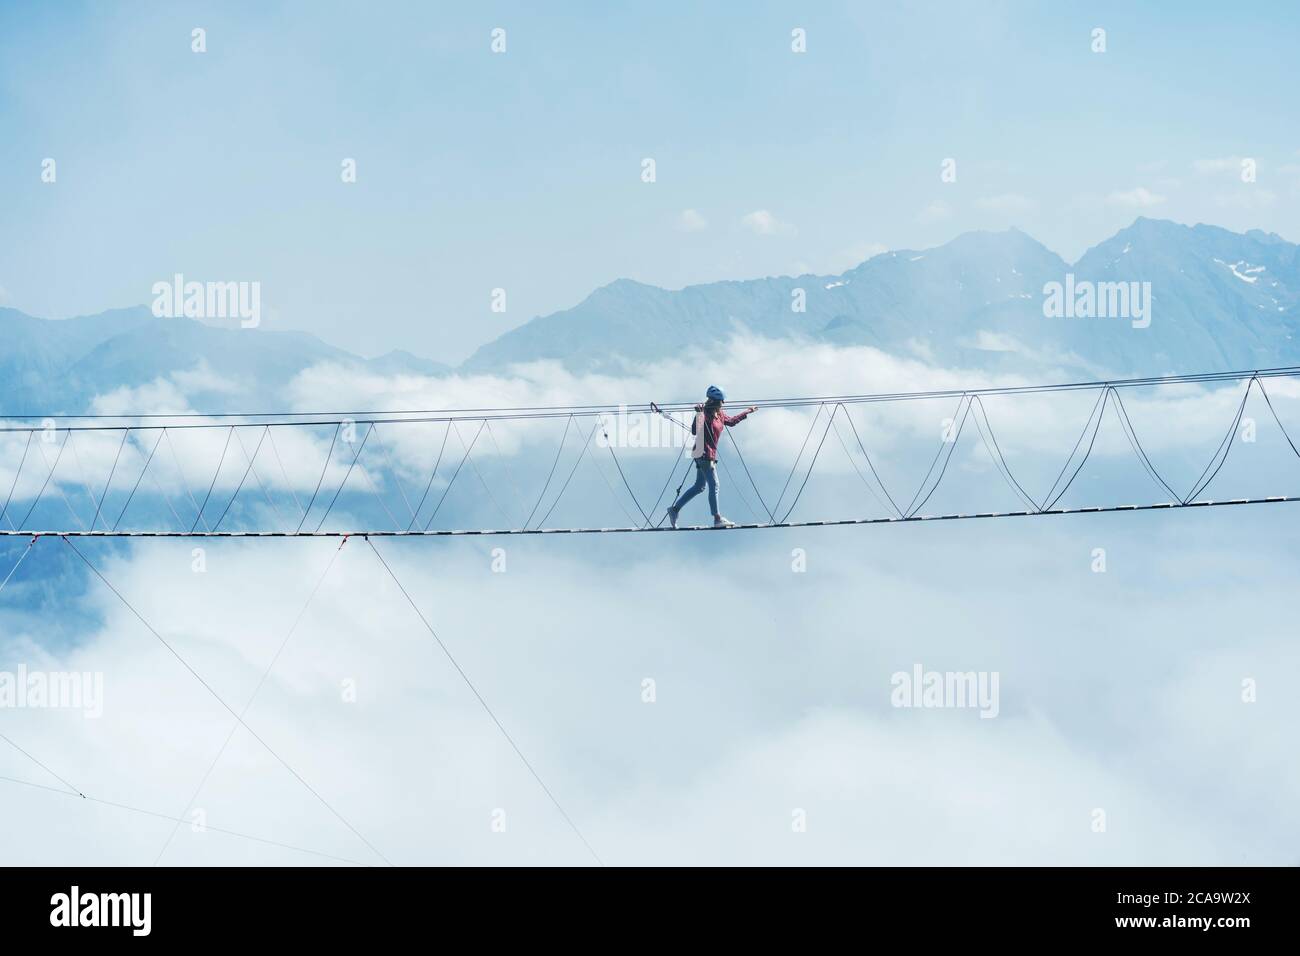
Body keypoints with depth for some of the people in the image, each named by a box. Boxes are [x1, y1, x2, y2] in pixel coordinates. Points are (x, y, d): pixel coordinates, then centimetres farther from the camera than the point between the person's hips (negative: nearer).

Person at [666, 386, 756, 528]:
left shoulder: (720, 414, 11)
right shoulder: (704, 414, -15)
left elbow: (732, 421, 30)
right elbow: (694, 431, -27)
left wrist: (747, 412, 38)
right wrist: (699, 414, -39)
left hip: (710, 454, 9)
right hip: (704, 454, -9)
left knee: (699, 487, 12)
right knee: (714, 485, -8)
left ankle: (674, 508, 18)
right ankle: (717, 519, -6)